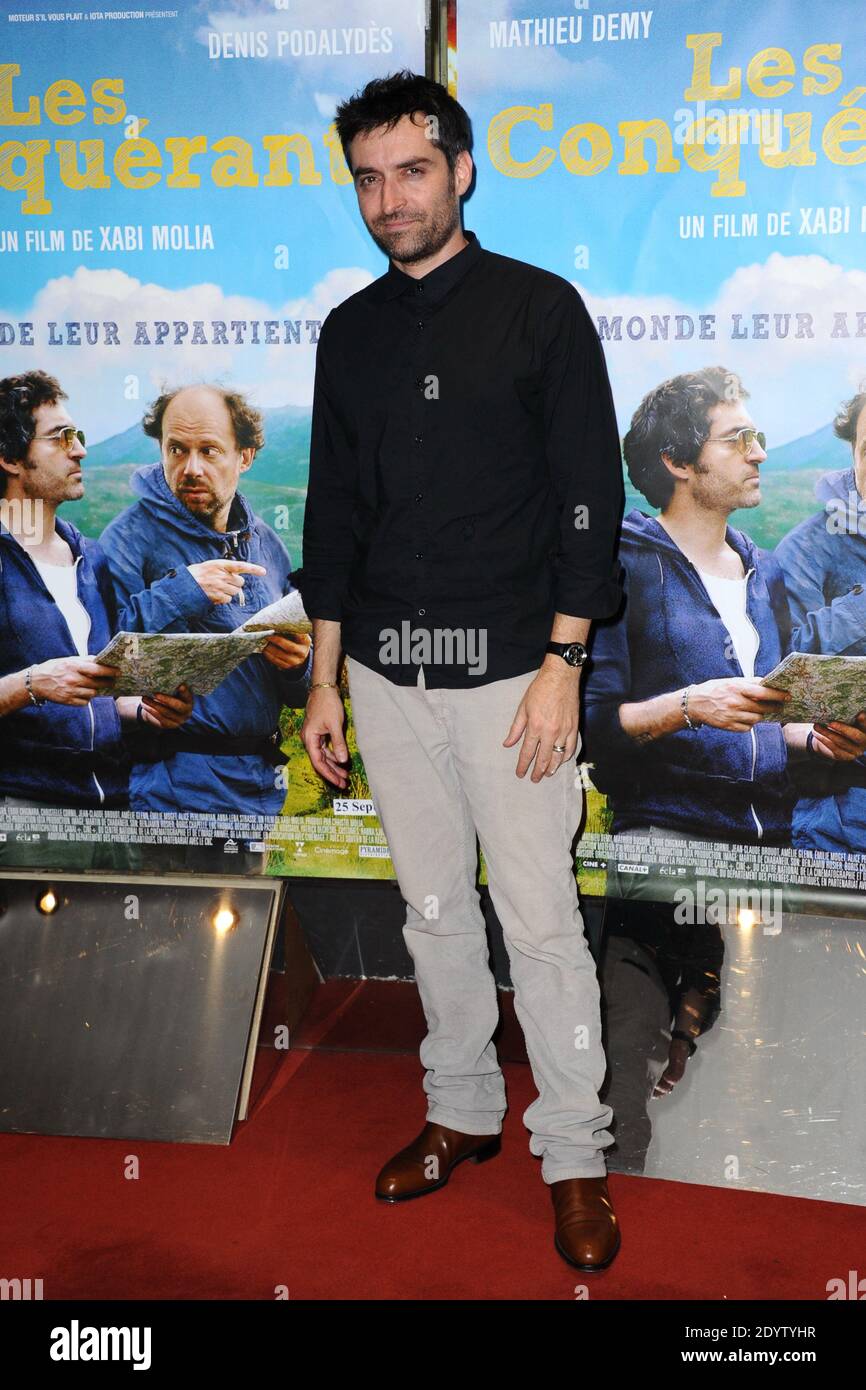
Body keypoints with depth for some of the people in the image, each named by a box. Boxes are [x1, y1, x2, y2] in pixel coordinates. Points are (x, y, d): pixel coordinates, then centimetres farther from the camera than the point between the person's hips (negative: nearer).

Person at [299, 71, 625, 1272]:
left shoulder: (540, 308, -2)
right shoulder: (351, 332, 11)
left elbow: (589, 496, -5)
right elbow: (333, 508, 13)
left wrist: (561, 665, -13)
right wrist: (326, 680, 10)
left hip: (510, 671, -4)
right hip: (387, 674, 5)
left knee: (540, 922, 0)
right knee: (435, 910, 14)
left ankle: (573, 1158, 16)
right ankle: (462, 1112, 32)